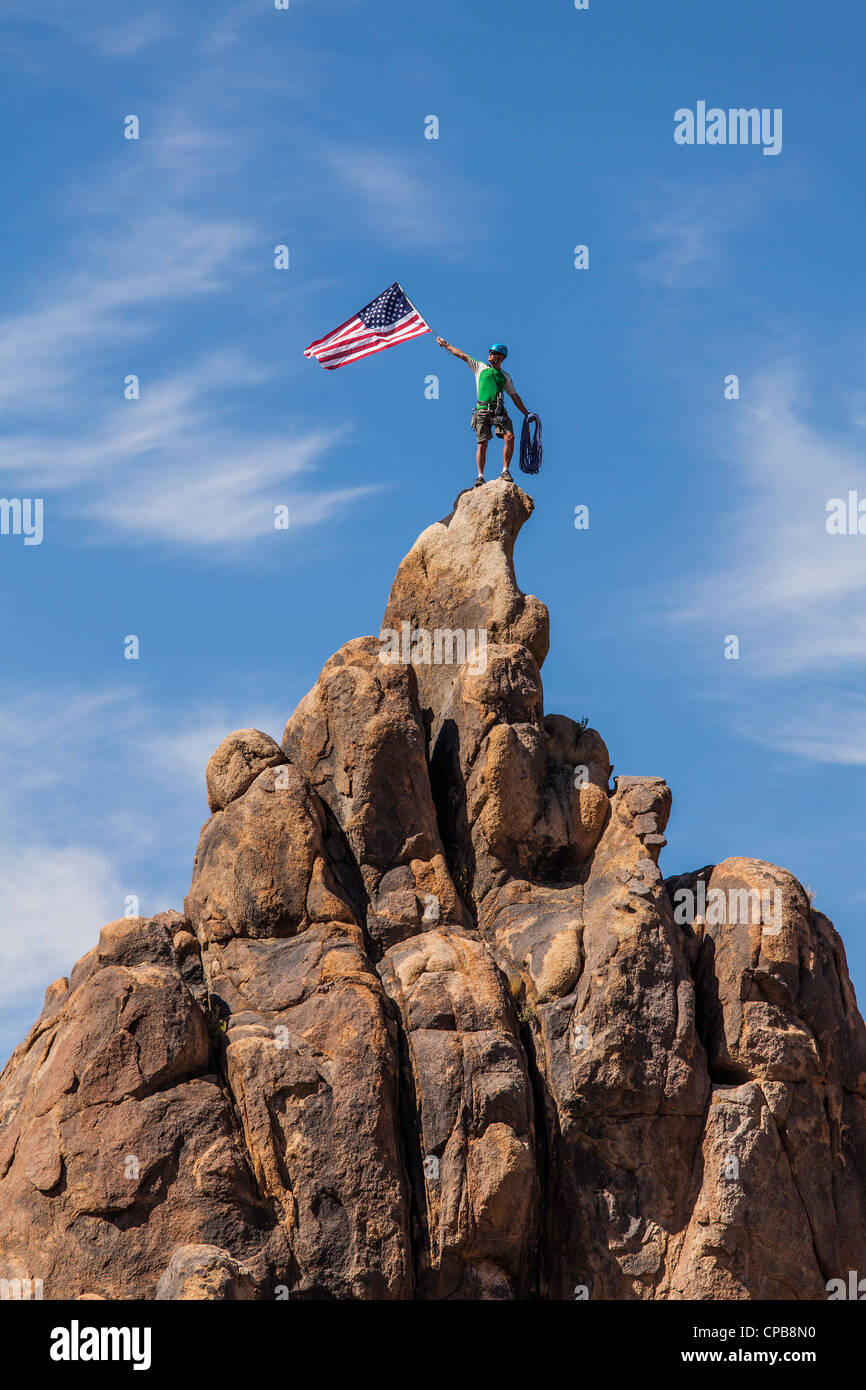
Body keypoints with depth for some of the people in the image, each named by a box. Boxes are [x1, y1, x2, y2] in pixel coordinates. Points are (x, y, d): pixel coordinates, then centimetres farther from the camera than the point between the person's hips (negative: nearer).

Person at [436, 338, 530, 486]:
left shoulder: (505, 377, 19)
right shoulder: (480, 367, 16)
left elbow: (515, 397, 23)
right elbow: (461, 355, 18)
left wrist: (527, 413, 20)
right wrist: (446, 345, 18)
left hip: (499, 412, 1)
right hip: (483, 411, -1)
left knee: (509, 437, -18)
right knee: (482, 444, -6)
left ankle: (505, 470, -9)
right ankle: (480, 476, -1)